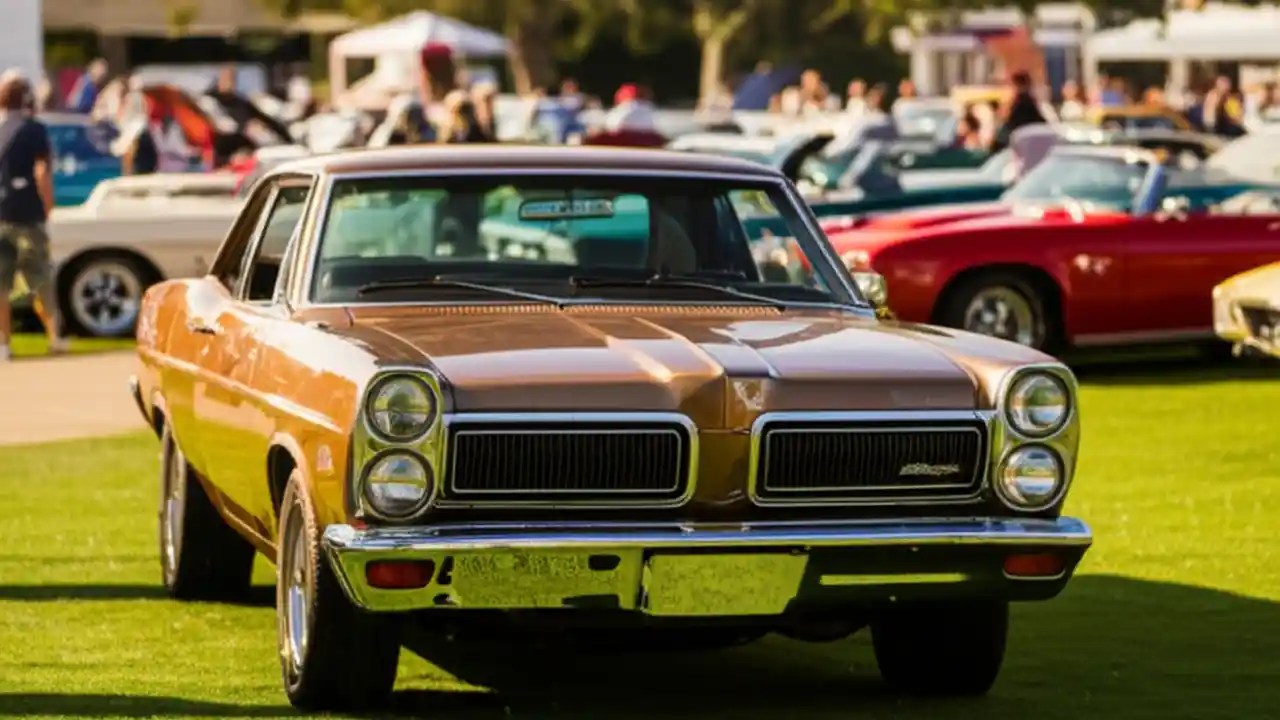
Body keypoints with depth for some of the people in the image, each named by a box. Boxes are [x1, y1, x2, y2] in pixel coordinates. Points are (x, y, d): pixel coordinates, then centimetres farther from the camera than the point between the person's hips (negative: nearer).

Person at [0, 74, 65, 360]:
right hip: (26, 217, -2)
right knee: (41, 282, 9)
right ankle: (54, 337, 8)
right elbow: (41, 173, -14)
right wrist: (47, 207, -4)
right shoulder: (33, 131, -7)